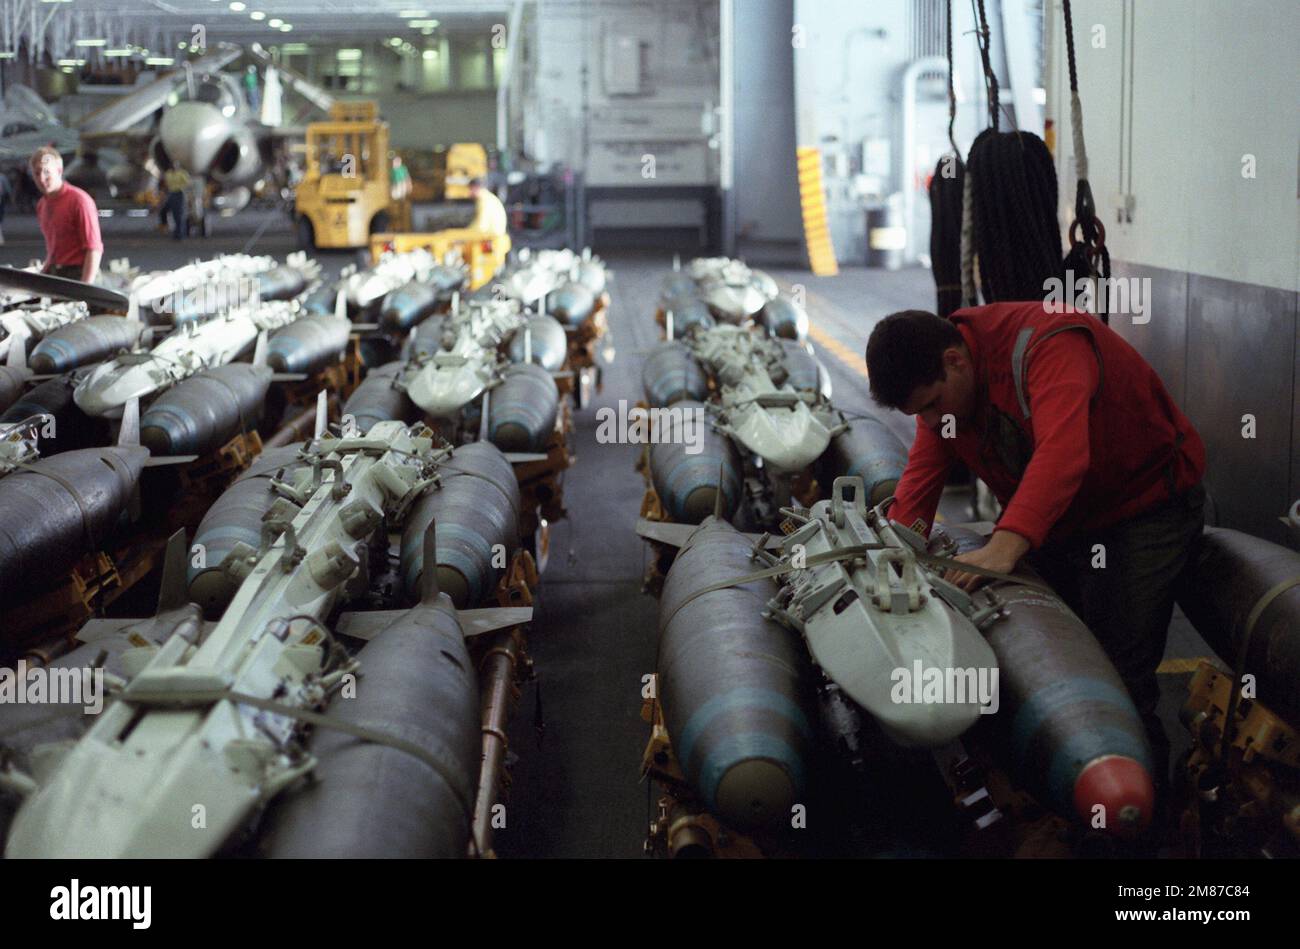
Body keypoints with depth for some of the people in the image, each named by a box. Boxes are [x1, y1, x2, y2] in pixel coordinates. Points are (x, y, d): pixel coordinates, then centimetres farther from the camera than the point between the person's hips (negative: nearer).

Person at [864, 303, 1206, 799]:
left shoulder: (1048, 343, -31)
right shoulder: (935, 381, -6)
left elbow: (1062, 452, -45)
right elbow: (923, 470, -7)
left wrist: (1005, 546, -56)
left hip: (1146, 511, -7)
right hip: (1050, 524, 7)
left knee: (1120, 678, -13)